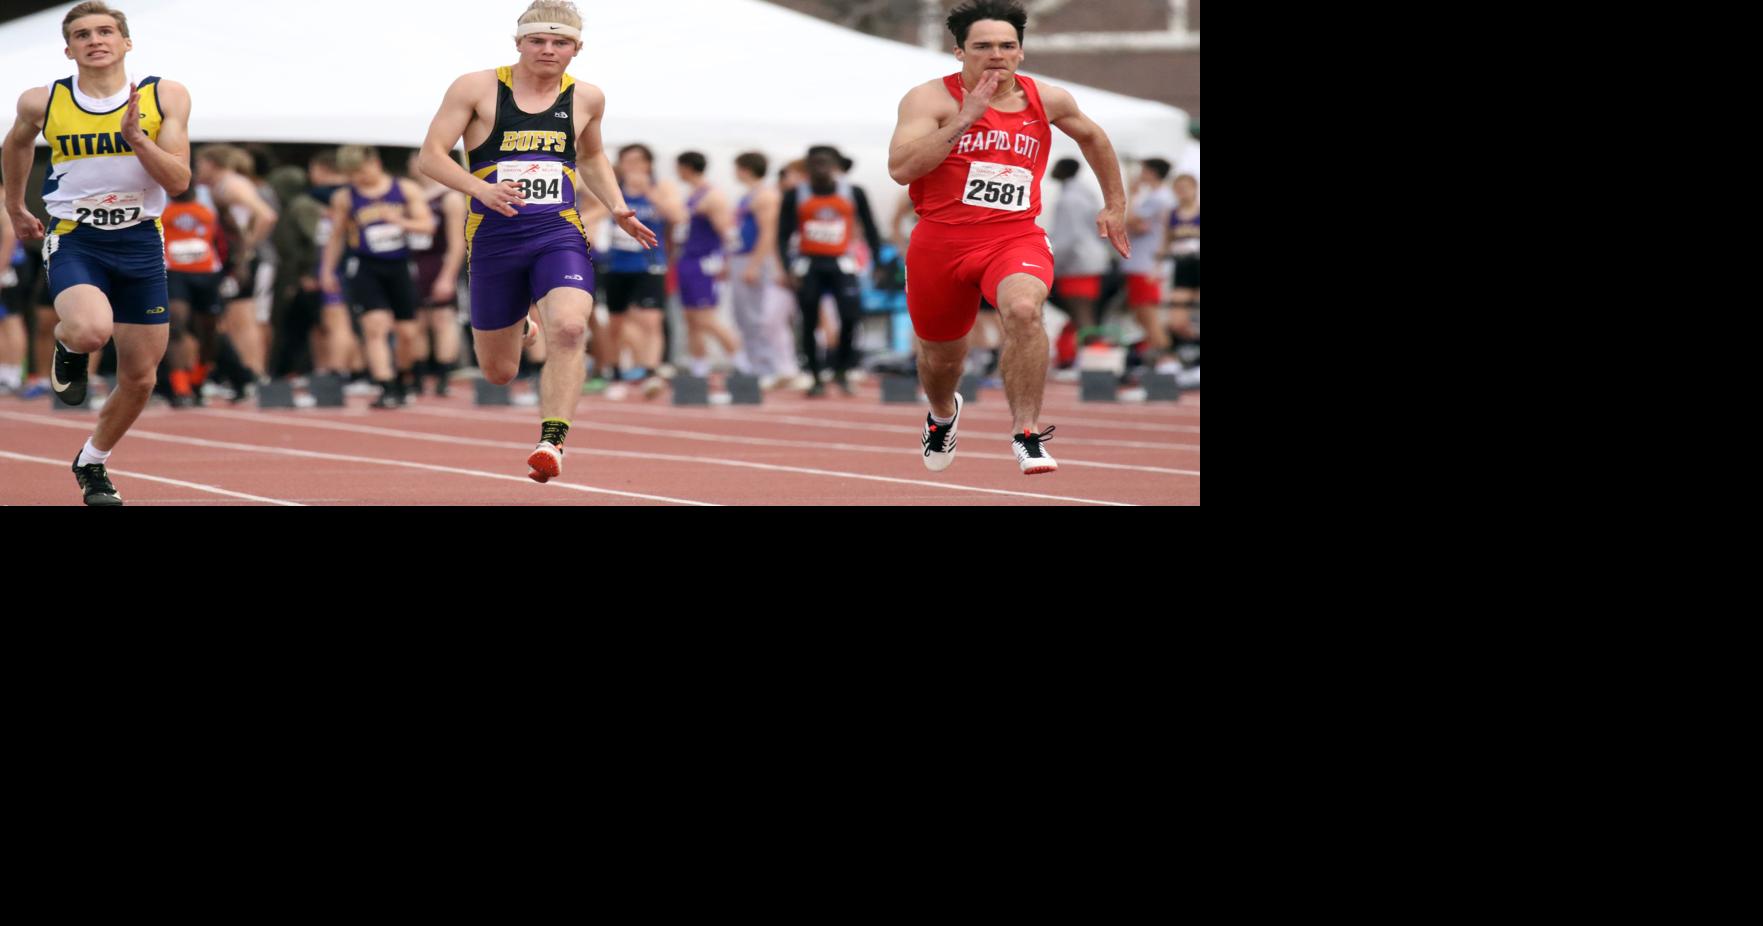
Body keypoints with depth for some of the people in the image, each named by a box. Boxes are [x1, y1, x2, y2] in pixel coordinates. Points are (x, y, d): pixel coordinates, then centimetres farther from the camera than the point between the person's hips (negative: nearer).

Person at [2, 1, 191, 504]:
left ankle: (92, 463, 36)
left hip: (140, 241, 2)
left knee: (139, 378, 8)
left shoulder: (165, 97, -5)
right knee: (90, 330, -33)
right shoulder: (42, 103, -4)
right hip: (74, 239, -2)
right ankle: (68, 347, 6)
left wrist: (136, 139, -23)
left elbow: (179, 181, -9)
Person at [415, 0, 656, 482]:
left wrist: (618, 208, 13)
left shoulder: (586, 98, 9)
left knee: (568, 329, -30)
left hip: (560, 236, 1)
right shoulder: (476, 89, -2)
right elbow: (430, 156, -5)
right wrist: (481, 189, -22)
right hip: (493, 238, -1)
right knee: (498, 372, 11)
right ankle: (514, 329, 49)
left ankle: (551, 442, -28)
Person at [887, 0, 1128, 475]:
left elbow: (1092, 136, 27)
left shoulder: (1048, 100, 5)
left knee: (1023, 308, -34)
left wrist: (1115, 204, 28)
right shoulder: (931, 98, -8)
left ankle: (1026, 435, -24)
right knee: (942, 358, 17)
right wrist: (965, 119, -26)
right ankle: (943, 415, 55)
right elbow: (900, 168, -23)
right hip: (941, 240, 0)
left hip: (1016, 237, 0)